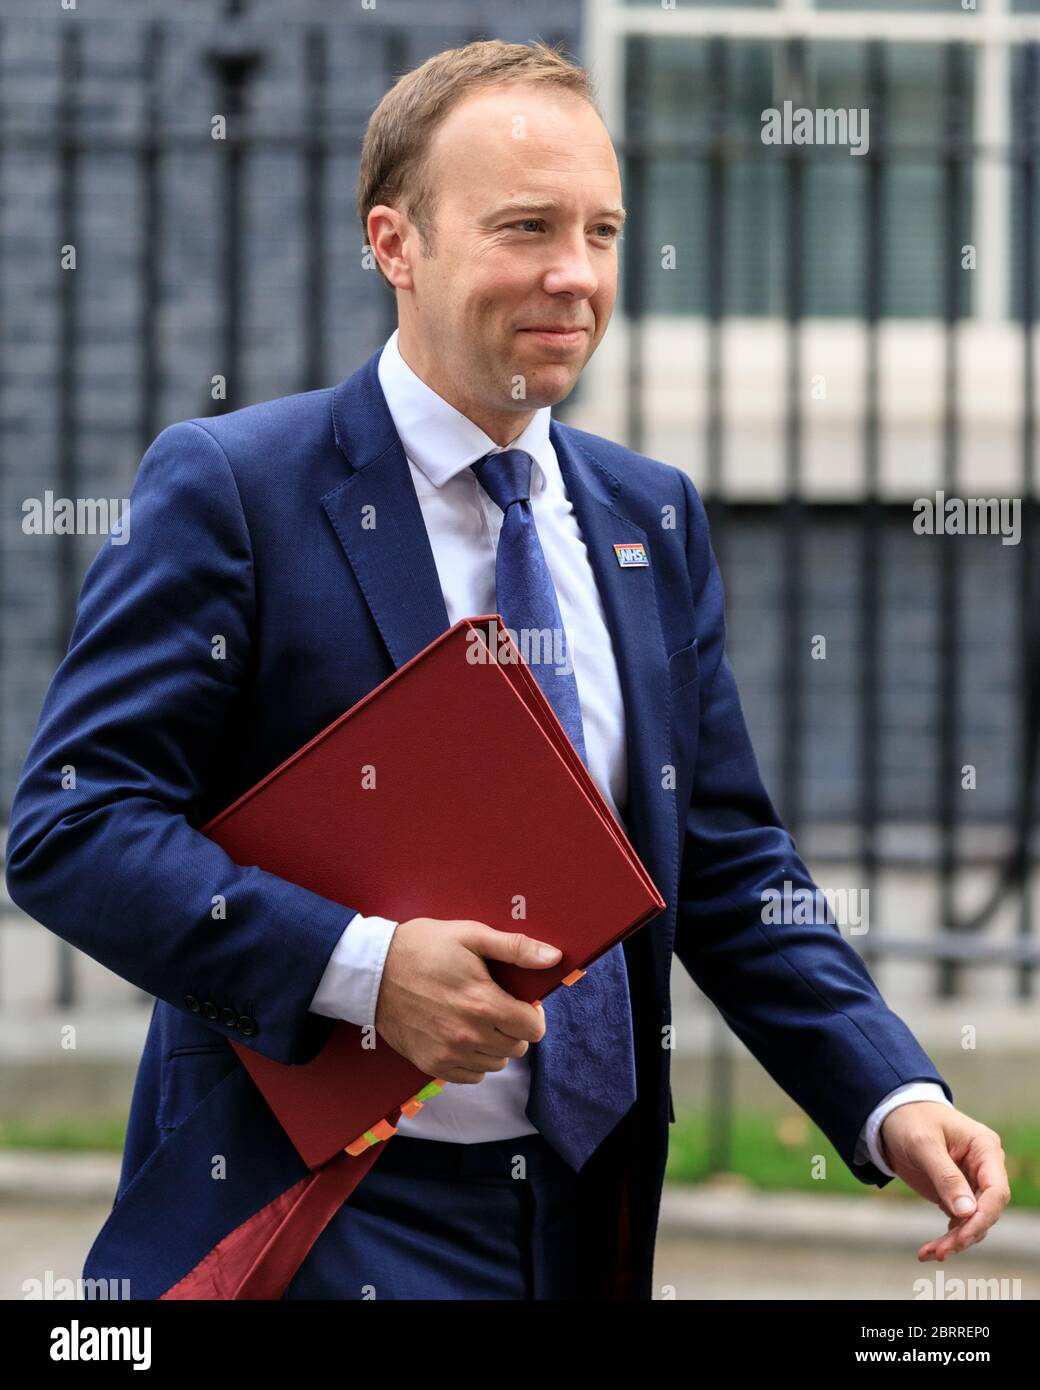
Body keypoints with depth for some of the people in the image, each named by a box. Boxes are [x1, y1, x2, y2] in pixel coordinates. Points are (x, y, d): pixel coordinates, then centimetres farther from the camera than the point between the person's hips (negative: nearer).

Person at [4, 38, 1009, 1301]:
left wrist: (893, 1101, -3)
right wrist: (360, 966, -26)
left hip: (592, 1229, 6)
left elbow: (727, 867, 12)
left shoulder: (653, 521, 11)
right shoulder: (229, 487, -7)